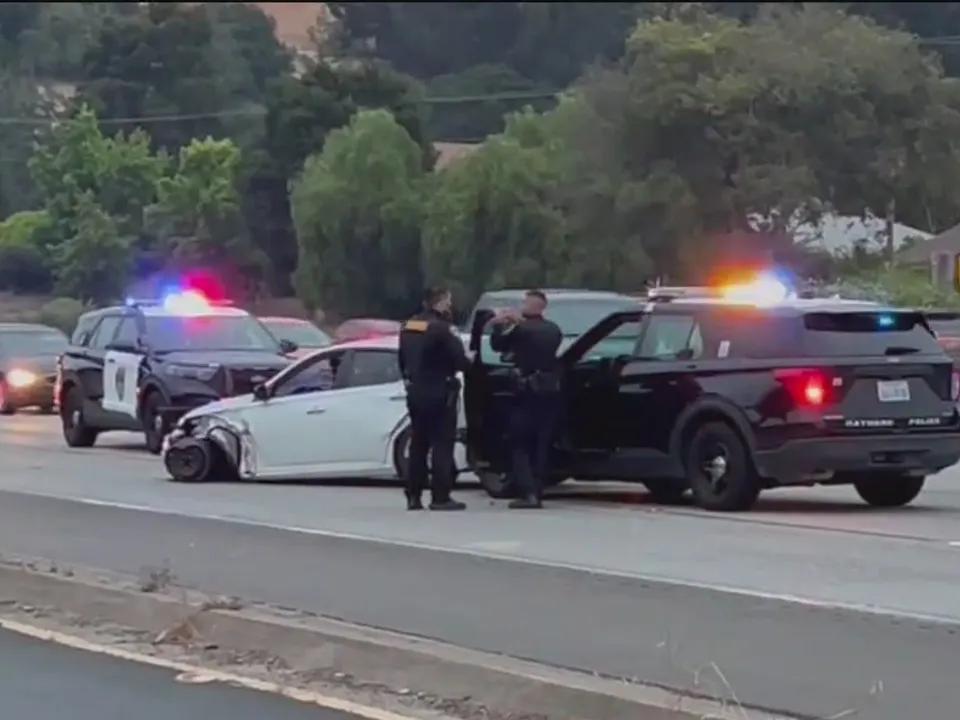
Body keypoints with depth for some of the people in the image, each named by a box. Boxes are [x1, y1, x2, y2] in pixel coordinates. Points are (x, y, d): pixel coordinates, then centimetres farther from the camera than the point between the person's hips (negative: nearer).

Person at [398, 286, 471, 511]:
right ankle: (440, 497, -6)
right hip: (439, 392, -7)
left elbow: (403, 361, 15)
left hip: (415, 391, 7)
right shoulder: (441, 328, -16)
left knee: (418, 444, 13)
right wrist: (469, 361, 4)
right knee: (442, 444, -4)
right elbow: (459, 360, -17)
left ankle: (413, 496, 13)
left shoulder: (408, 327, 9)